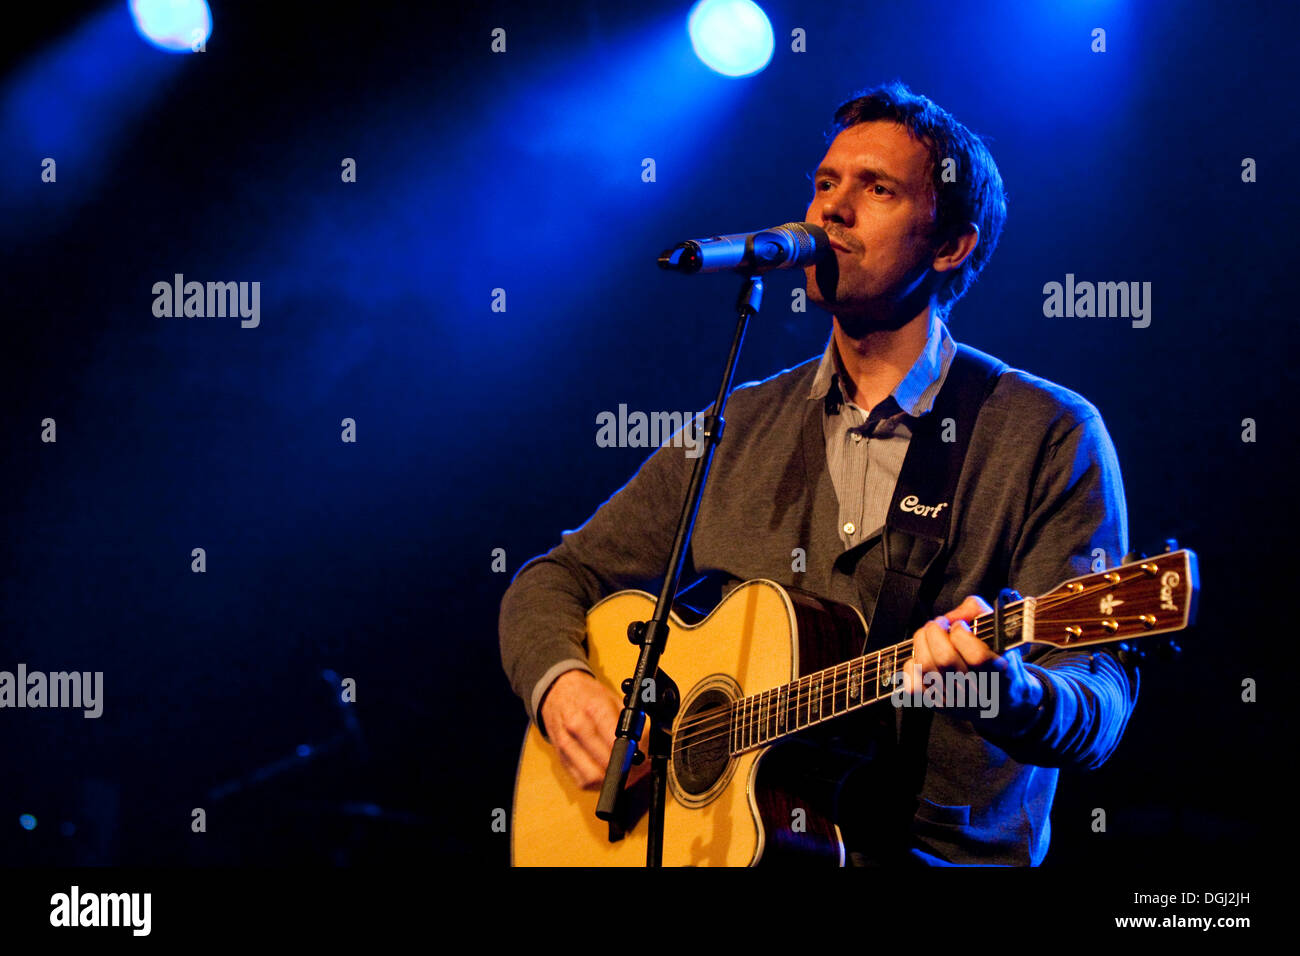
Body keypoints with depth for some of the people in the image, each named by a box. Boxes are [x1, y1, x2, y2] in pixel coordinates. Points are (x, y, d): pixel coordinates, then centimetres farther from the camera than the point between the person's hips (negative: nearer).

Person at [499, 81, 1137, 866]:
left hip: (940, 855, -2)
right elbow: (559, 580, 19)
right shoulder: (741, 427, 15)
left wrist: (999, 684, -29)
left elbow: (1096, 717, -7)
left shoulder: (1052, 437, 0)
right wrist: (561, 684, -2)